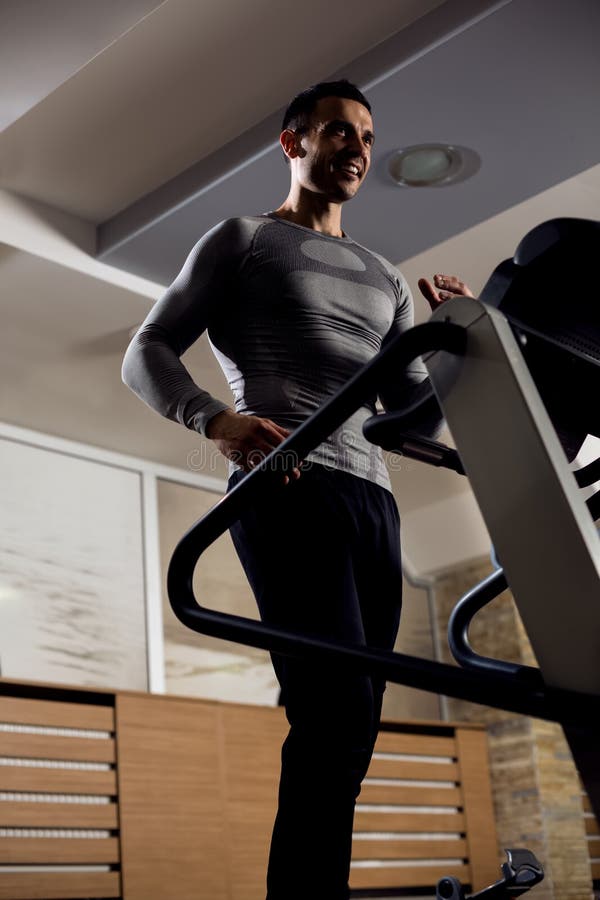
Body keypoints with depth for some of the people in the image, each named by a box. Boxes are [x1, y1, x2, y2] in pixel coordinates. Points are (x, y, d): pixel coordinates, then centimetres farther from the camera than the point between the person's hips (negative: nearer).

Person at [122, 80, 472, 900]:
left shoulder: (384, 279, 29)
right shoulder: (241, 240, 14)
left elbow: (418, 416, 24)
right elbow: (146, 355, 4)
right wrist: (215, 418, -16)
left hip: (372, 498, 7)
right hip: (287, 489, -6)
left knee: (344, 733, 2)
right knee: (339, 709, -23)